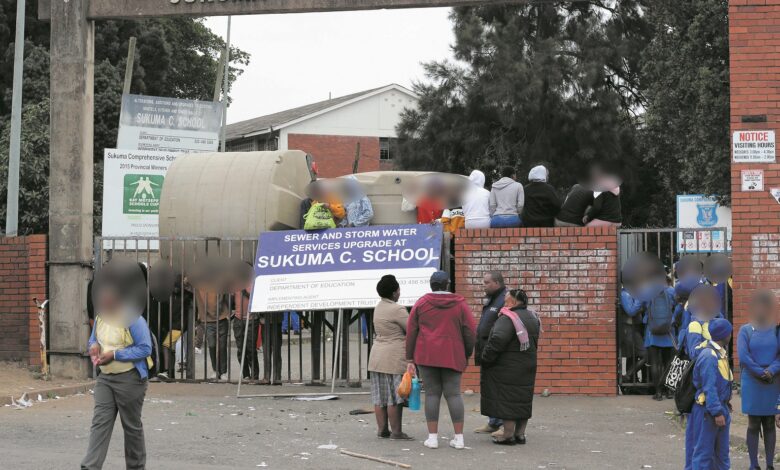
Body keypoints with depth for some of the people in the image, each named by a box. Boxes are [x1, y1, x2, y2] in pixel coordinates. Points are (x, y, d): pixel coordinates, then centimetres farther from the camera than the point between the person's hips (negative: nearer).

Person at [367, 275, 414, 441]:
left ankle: (382, 429, 11)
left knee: (380, 396, 9)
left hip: (377, 357, 9)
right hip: (394, 358, -9)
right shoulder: (397, 310, -15)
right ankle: (396, 432, -3)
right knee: (395, 396, -5)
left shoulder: (379, 307, 12)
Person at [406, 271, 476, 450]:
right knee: (453, 394, 2)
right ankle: (459, 437, -1)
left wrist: (410, 359, 8)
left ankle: (432, 437, 0)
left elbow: (411, 332, 4)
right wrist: (467, 355, 14)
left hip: (426, 356, 0)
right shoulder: (460, 304, 4)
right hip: (452, 356, 0)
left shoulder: (421, 303, 5)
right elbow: (470, 332, 2)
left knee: (432, 394, 2)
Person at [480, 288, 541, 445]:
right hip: (528, 366, 8)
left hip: (508, 367, -8)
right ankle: (520, 434, 19)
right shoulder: (532, 317, 10)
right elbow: (534, 340, 19)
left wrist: (485, 359, -16)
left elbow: (497, 340, -26)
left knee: (508, 399, -2)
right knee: (523, 399, 13)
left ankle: (508, 435, 0)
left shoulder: (508, 318, -19)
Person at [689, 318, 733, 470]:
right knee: (704, 451, -4)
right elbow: (709, 388, -24)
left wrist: (726, 404, 19)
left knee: (722, 451, 16)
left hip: (721, 408, 10)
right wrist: (717, 412, -24)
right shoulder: (708, 356, -21)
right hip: (708, 411, -10)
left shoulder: (720, 353, 11)